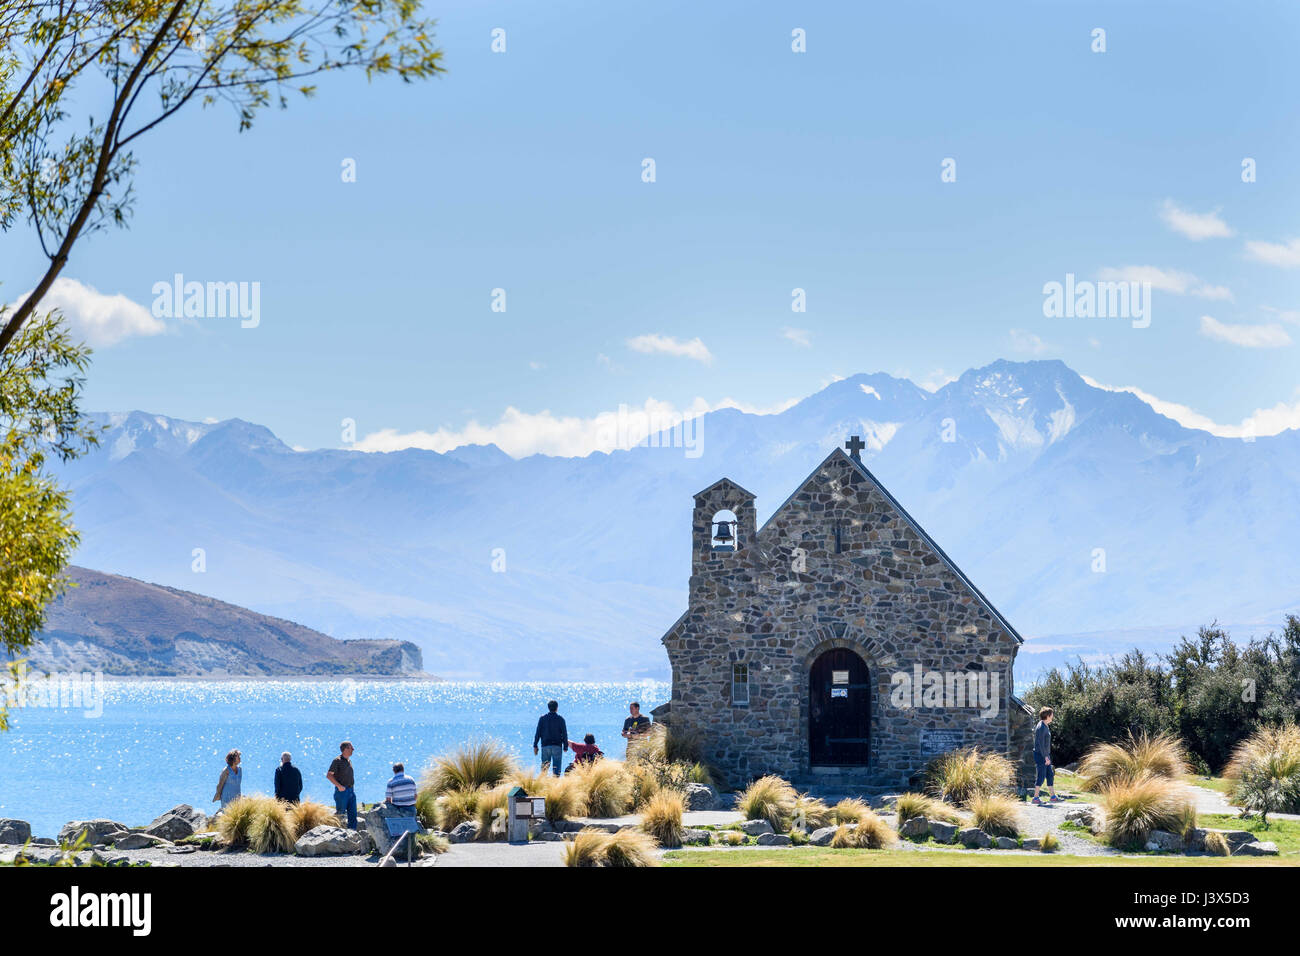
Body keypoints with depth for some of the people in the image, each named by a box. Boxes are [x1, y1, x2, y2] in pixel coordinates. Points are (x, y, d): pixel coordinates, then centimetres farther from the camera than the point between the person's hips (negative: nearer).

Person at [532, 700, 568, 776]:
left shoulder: (542, 718, 2)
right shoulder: (560, 719, -1)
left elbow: (538, 733, 2)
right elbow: (564, 733, 0)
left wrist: (535, 746, 6)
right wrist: (565, 746, 6)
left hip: (545, 746, 1)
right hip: (557, 746, -1)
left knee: (544, 767, 8)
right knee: (556, 767, 0)